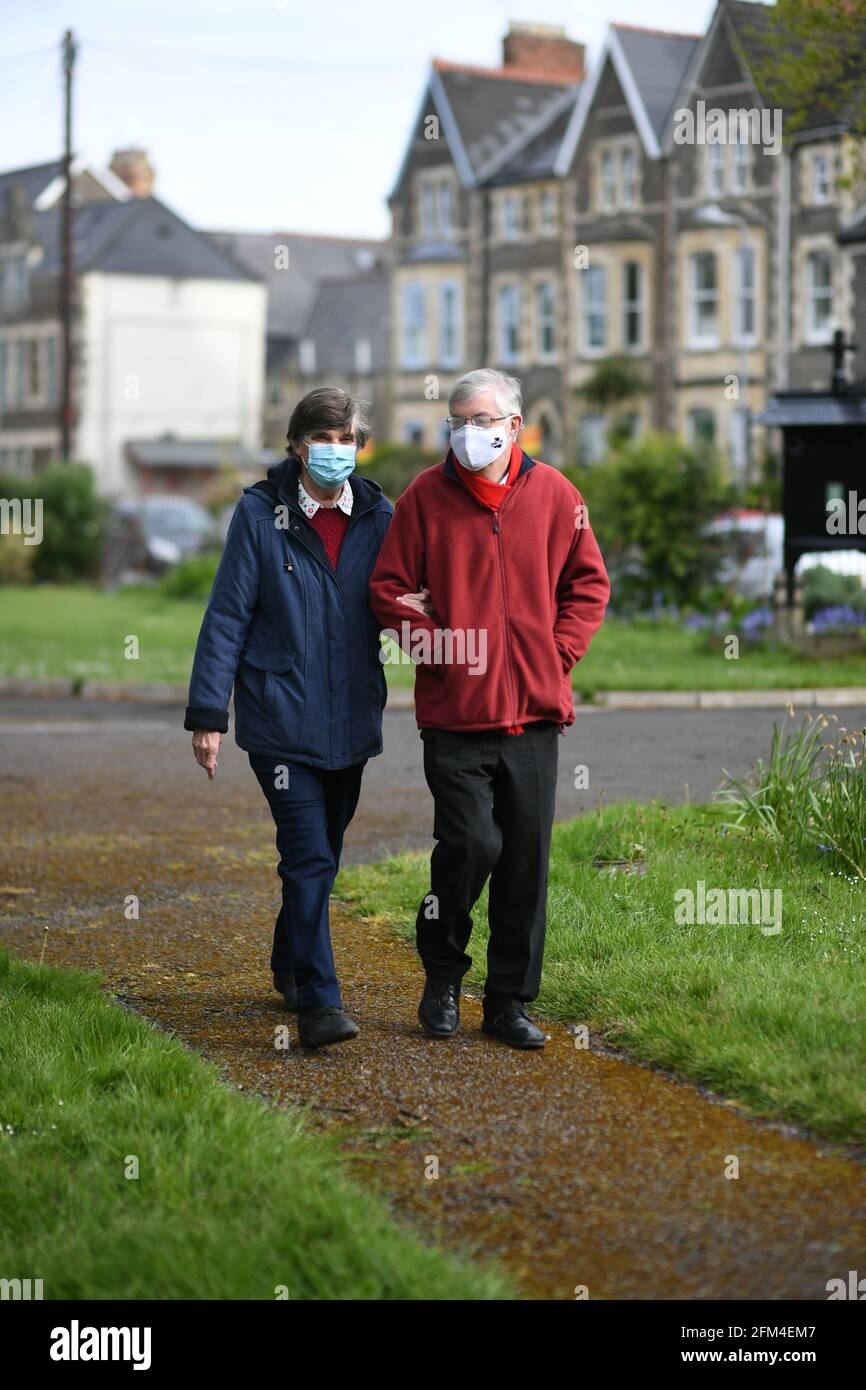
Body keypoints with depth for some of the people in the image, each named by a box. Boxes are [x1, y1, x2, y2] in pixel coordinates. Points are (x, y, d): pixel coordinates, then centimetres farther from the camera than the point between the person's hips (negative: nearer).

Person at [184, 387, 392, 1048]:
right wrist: (208, 711, -8)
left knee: (324, 853, 16)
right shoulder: (260, 514, -5)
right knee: (309, 858, -12)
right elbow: (227, 616, -5)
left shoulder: (377, 516, 4)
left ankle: (291, 964, 37)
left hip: (350, 720, 4)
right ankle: (318, 1002, -10)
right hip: (281, 719, -4)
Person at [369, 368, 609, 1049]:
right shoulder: (426, 495, 0)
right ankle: (442, 973, 15)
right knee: (471, 844, -11)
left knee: (527, 857, 5)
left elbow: (588, 582, 12)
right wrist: (443, 649, -7)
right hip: (455, 711, -2)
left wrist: (559, 653, 1)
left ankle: (511, 1000, 16)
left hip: (535, 711, 3)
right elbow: (391, 589, 2)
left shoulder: (554, 493, 5)